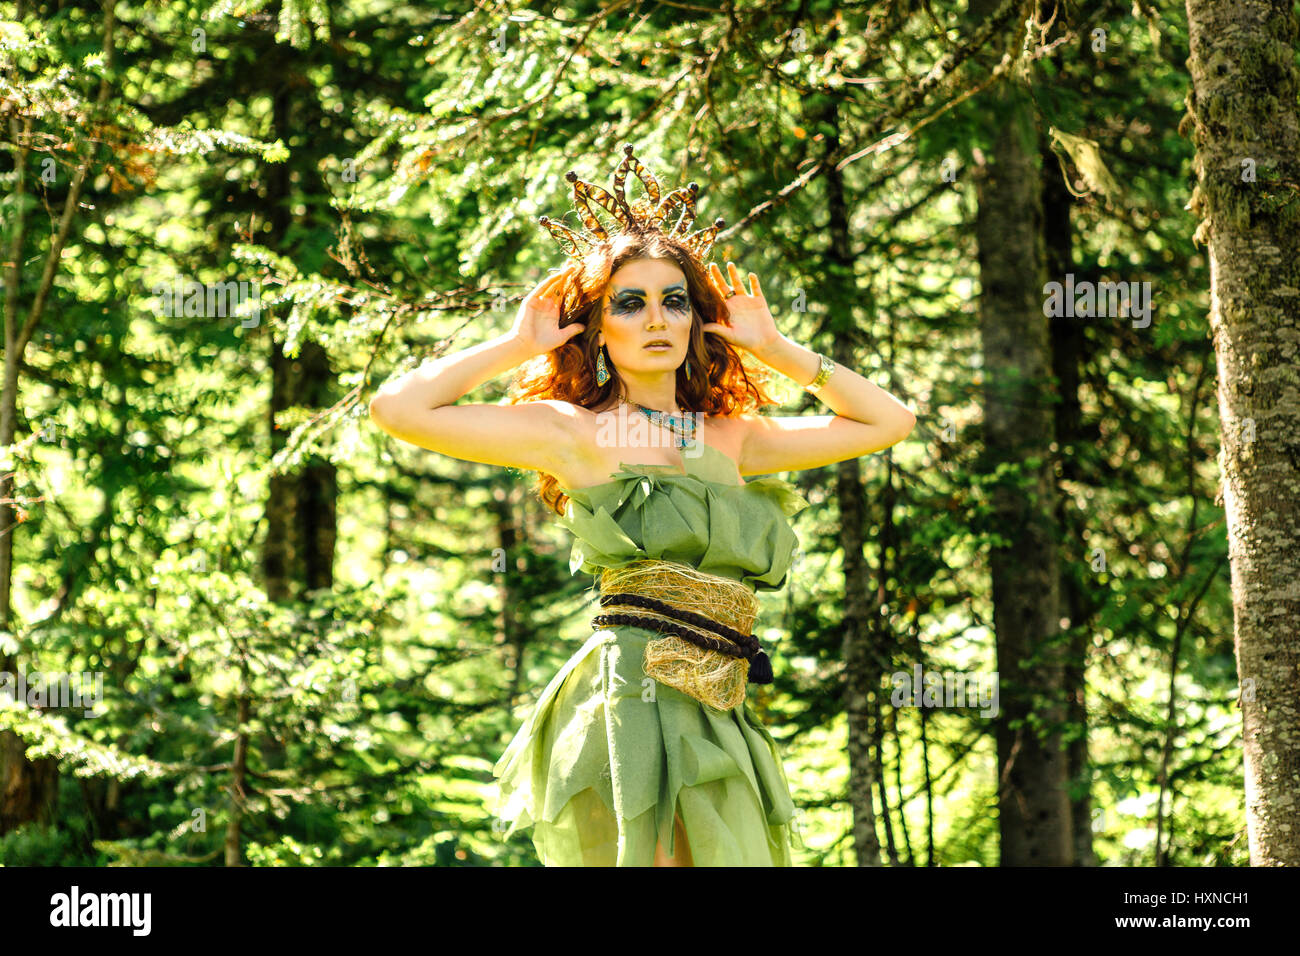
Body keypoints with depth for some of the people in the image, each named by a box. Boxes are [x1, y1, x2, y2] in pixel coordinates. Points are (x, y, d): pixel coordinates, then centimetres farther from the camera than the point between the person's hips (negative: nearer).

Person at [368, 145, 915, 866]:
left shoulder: (731, 439, 19)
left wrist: (774, 349, 22)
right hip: (635, 692, -6)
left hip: (720, 717, 6)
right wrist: (516, 346, 8)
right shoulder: (574, 431, 5)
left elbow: (889, 420, 27)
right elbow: (399, 409, -2)